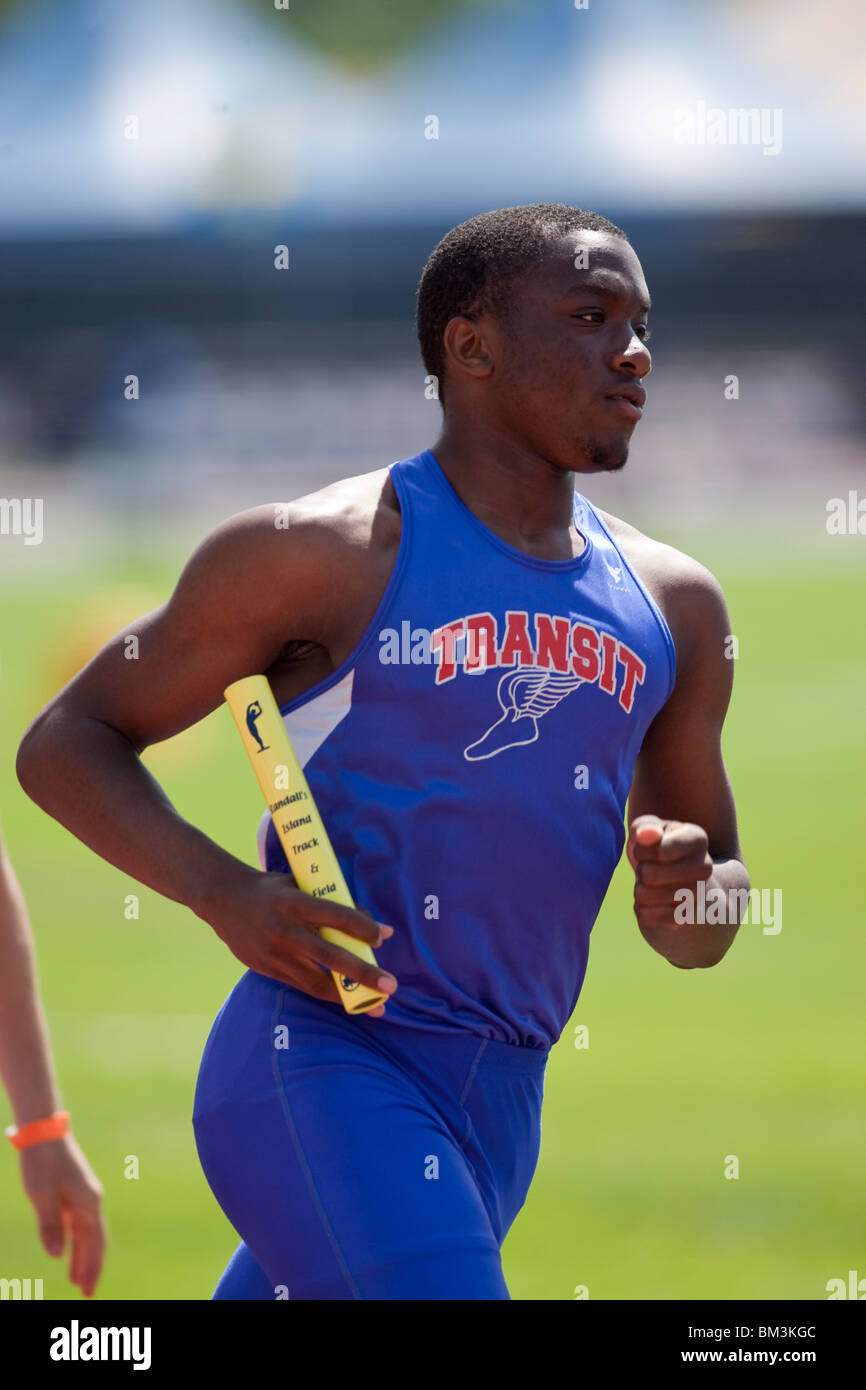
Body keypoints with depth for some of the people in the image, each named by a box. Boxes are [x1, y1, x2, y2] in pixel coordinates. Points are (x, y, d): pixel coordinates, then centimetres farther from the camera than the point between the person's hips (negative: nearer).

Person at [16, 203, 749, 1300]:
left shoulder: (672, 606, 12)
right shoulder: (321, 554, -5)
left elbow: (696, 939, 20)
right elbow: (65, 744, 0)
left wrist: (692, 892, -6)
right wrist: (224, 893, -18)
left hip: (499, 1104, 7)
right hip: (318, 1059, -7)